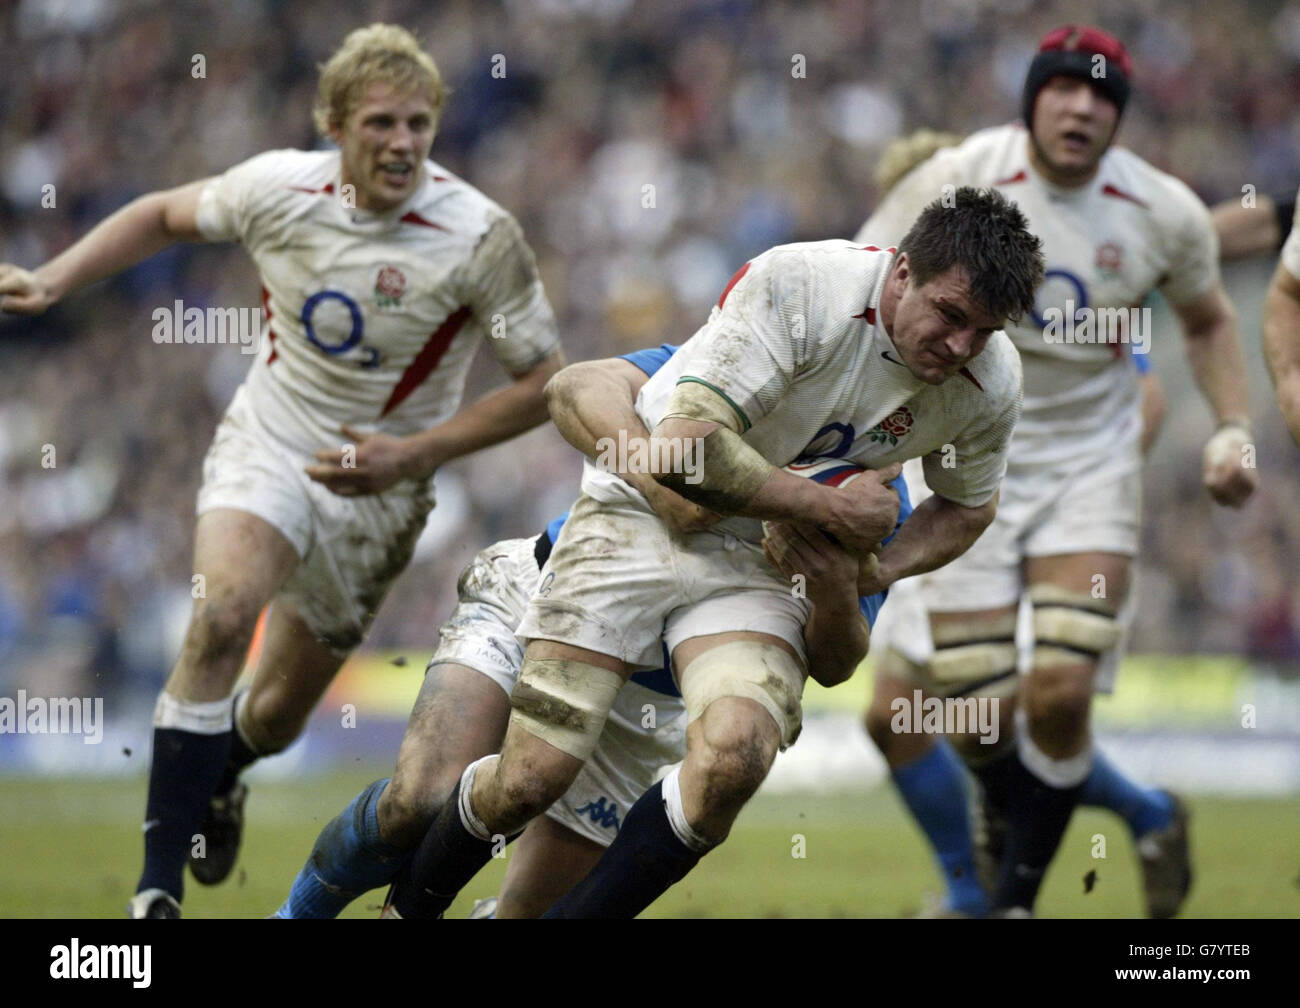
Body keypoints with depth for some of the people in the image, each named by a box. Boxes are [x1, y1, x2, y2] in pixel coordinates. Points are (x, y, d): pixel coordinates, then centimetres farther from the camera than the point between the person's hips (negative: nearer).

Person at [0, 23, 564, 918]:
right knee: (222, 613, -31)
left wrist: (414, 453, -19)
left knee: (276, 719, 10)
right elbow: (167, 215, 10)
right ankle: (158, 886, -28)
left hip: (377, 488, 0)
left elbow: (546, 383, -11)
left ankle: (219, 776, 52)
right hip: (266, 446, 0)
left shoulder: (479, 237, -19)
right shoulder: (279, 188, -12)